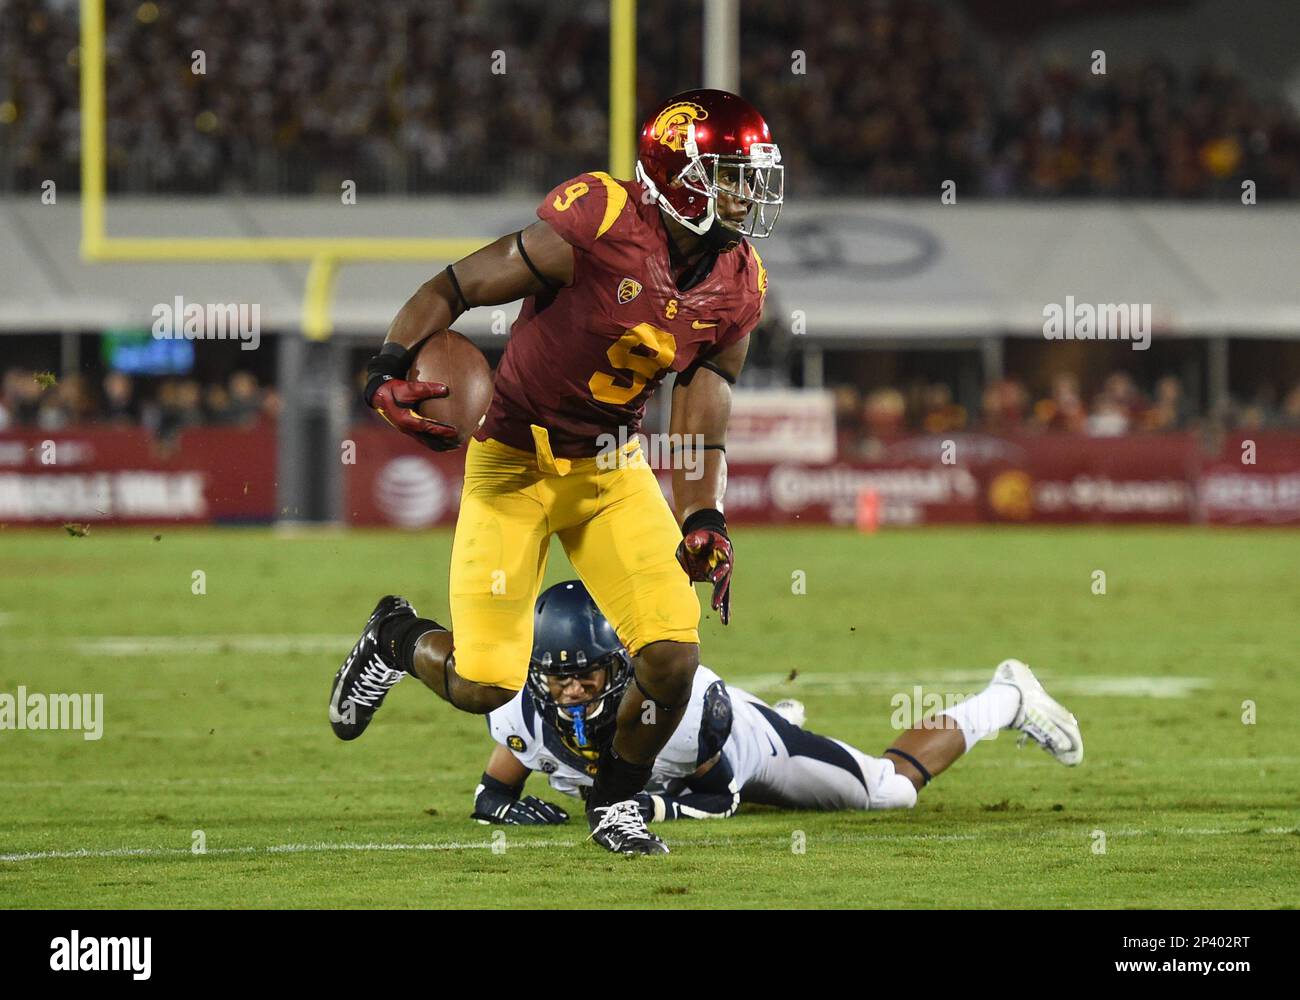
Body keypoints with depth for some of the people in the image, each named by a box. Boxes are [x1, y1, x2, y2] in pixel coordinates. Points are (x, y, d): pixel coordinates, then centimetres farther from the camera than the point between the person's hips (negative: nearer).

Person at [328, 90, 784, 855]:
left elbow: (703, 431, 1)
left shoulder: (737, 288, -4)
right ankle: (396, 640, 31)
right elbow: (456, 288, -15)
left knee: (673, 659, -10)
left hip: (613, 469, 5)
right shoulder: (600, 224, -23)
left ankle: (615, 803, 17)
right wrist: (391, 368, -27)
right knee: (482, 687, -5)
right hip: (516, 465, -5)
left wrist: (704, 524, -13)